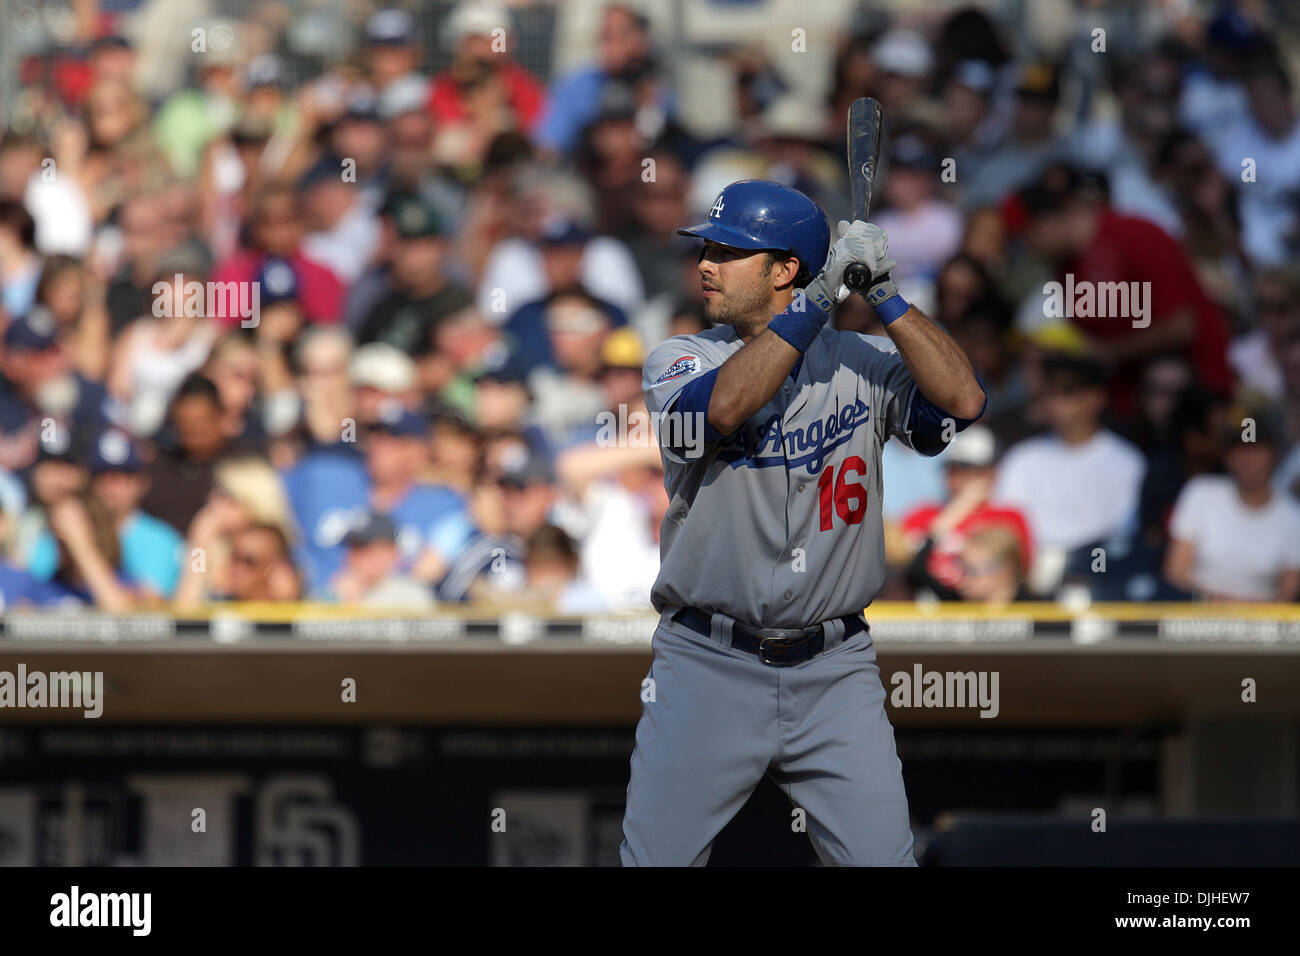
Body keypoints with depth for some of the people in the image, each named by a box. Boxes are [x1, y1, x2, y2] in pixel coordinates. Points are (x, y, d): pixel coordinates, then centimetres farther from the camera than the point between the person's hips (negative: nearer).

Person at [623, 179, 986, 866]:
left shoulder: (863, 364, 5)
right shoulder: (678, 362, 3)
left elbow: (962, 402, -11)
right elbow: (720, 408, -20)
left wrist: (884, 297, -15)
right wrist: (818, 299, -21)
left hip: (834, 674, 1)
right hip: (707, 667, 0)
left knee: (883, 856, -7)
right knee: (656, 858, -3)